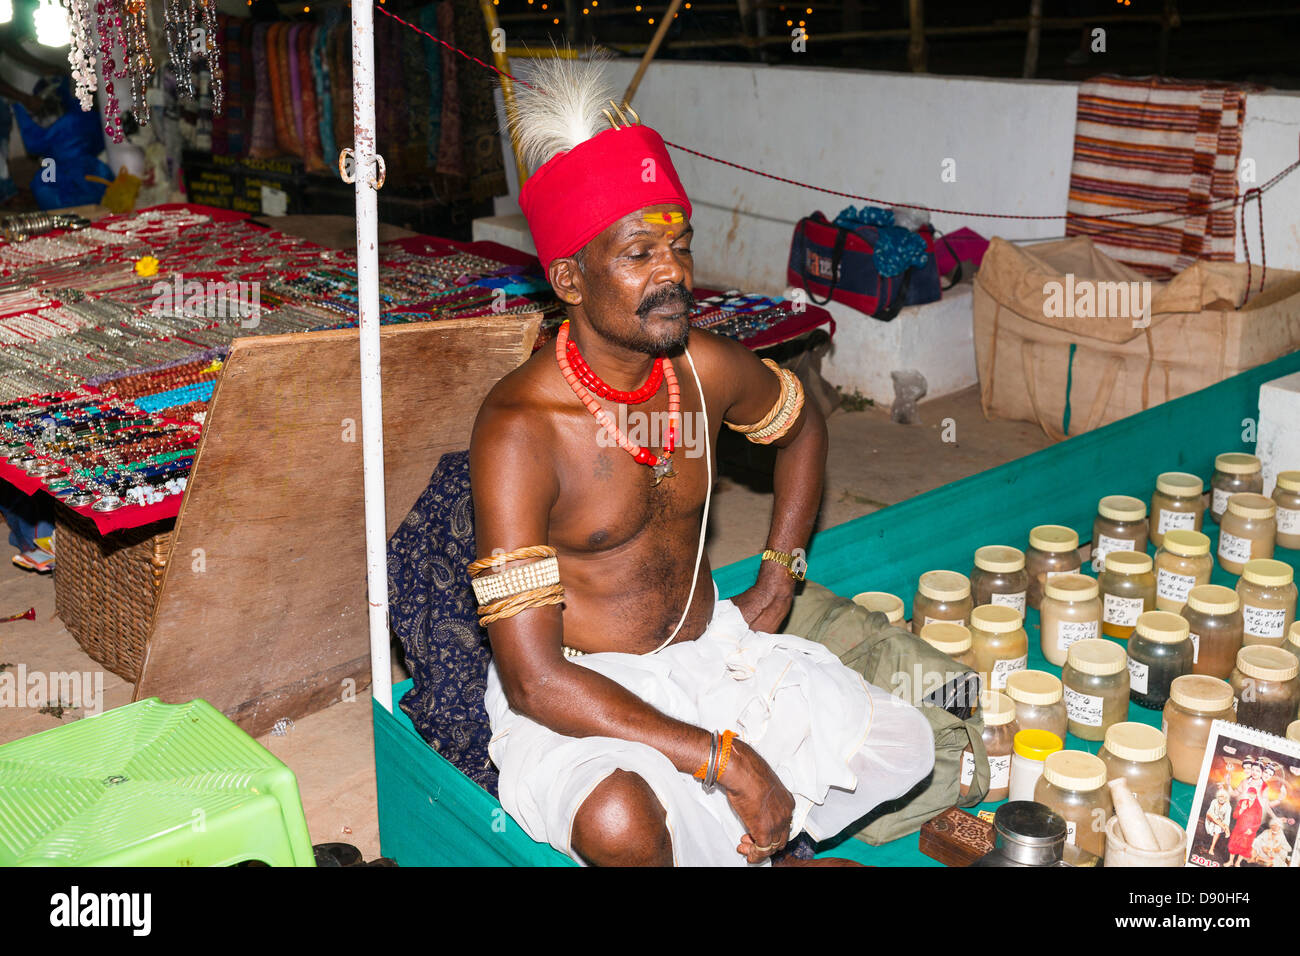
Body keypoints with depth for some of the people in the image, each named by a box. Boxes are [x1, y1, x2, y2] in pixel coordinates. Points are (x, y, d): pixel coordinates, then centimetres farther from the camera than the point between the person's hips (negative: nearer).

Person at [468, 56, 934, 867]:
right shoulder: (519, 430, -25)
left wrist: (778, 580, 11)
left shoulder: (706, 369, -6)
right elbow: (533, 678, -28)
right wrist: (725, 758, -28)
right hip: (579, 700, -5)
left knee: (904, 744, -3)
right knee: (622, 823, -35)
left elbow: (802, 426, 20)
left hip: (708, 651, 6)